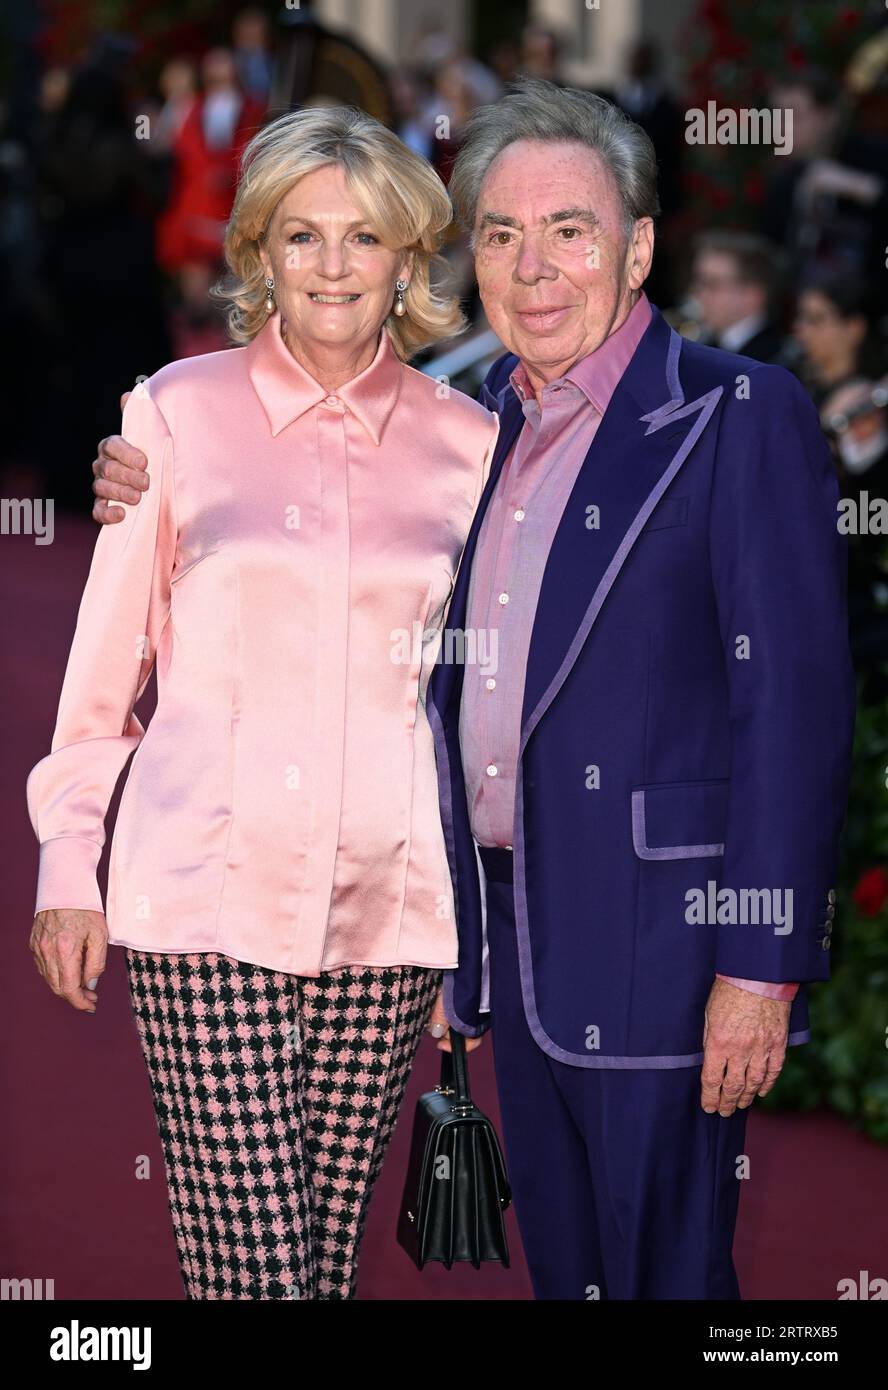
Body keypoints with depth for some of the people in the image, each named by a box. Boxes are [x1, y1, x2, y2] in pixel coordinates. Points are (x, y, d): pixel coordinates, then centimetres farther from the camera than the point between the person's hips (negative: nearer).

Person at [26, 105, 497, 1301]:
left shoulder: (467, 442, 8)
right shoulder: (178, 412, 4)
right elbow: (105, 664, 9)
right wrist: (69, 868, 6)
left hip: (388, 899, 2)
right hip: (206, 892, -2)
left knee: (331, 1256, 4)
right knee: (250, 1269, -9)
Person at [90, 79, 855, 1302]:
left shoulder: (741, 418, -10)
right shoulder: (477, 421, 13)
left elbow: (796, 699, -14)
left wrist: (761, 964, -18)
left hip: (656, 942, -7)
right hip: (513, 937, 7)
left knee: (665, 1273, -1)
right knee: (561, 1267, 16)